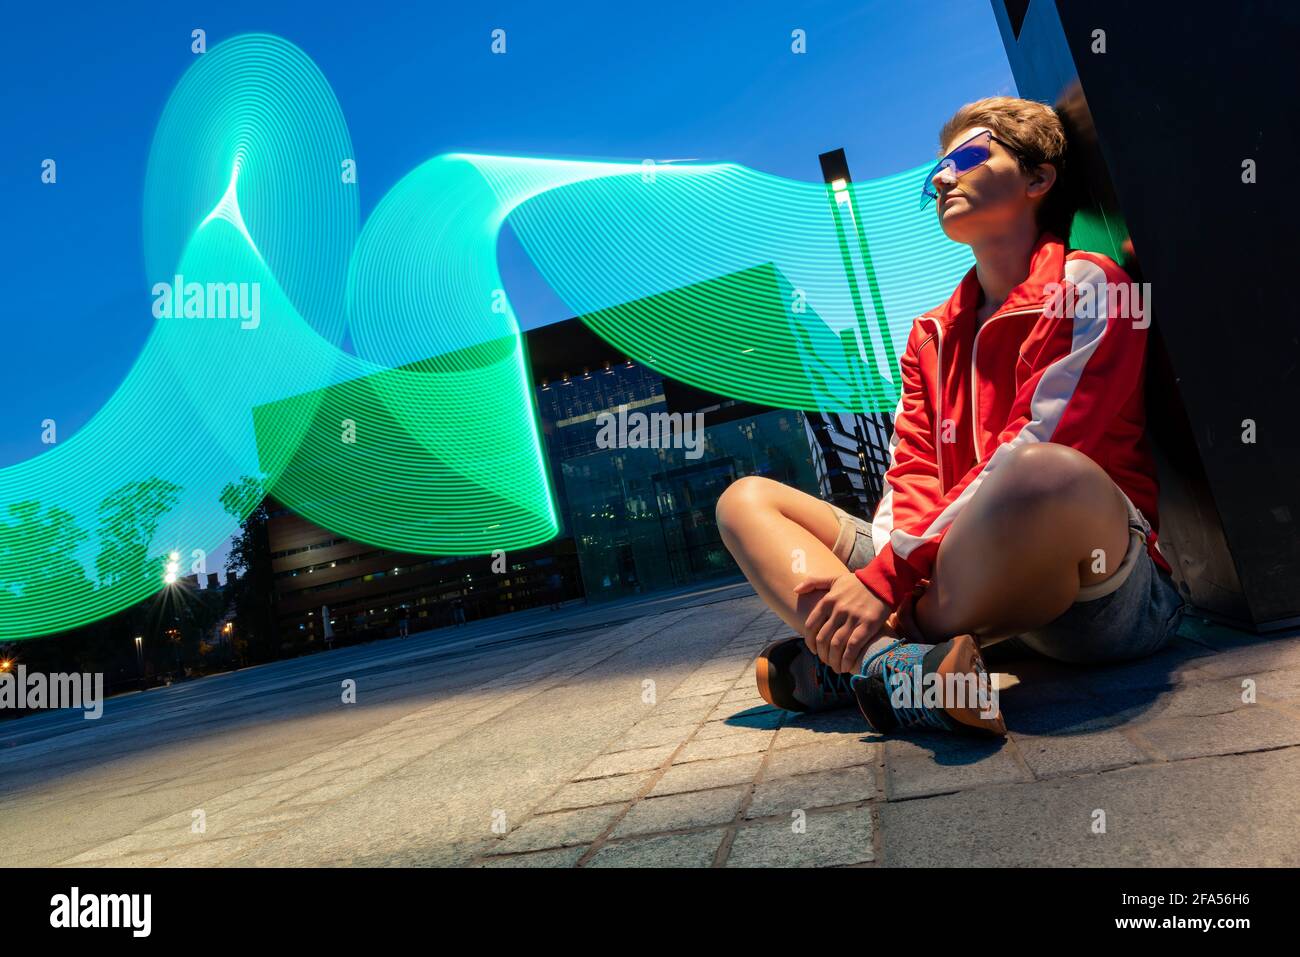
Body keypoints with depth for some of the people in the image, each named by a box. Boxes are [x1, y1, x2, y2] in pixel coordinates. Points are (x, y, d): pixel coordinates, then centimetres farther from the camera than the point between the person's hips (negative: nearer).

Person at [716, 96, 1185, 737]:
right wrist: (872, 584, -14)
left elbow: (1033, 455, -15)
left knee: (1047, 473, -40)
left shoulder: (1083, 285, 0)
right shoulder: (931, 334, 19)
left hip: (1103, 585, -5)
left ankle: (844, 664, -20)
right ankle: (896, 667, -26)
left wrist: (885, 579, -21)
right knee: (745, 498, 1)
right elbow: (913, 474, 6)